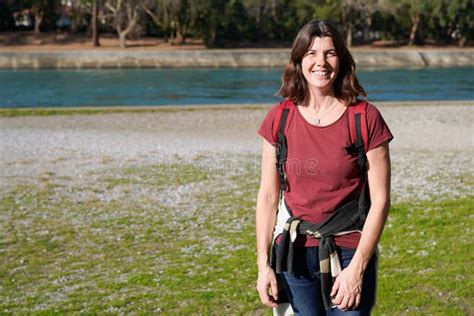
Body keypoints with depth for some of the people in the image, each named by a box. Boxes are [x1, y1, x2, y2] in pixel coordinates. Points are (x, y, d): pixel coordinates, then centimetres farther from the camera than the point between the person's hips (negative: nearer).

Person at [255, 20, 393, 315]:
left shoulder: (366, 118, -5)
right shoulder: (279, 119, 1)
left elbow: (380, 200, -6)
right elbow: (268, 196, 3)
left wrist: (356, 268, -10)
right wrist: (264, 265, -1)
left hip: (348, 255, -2)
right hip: (293, 256, 2)